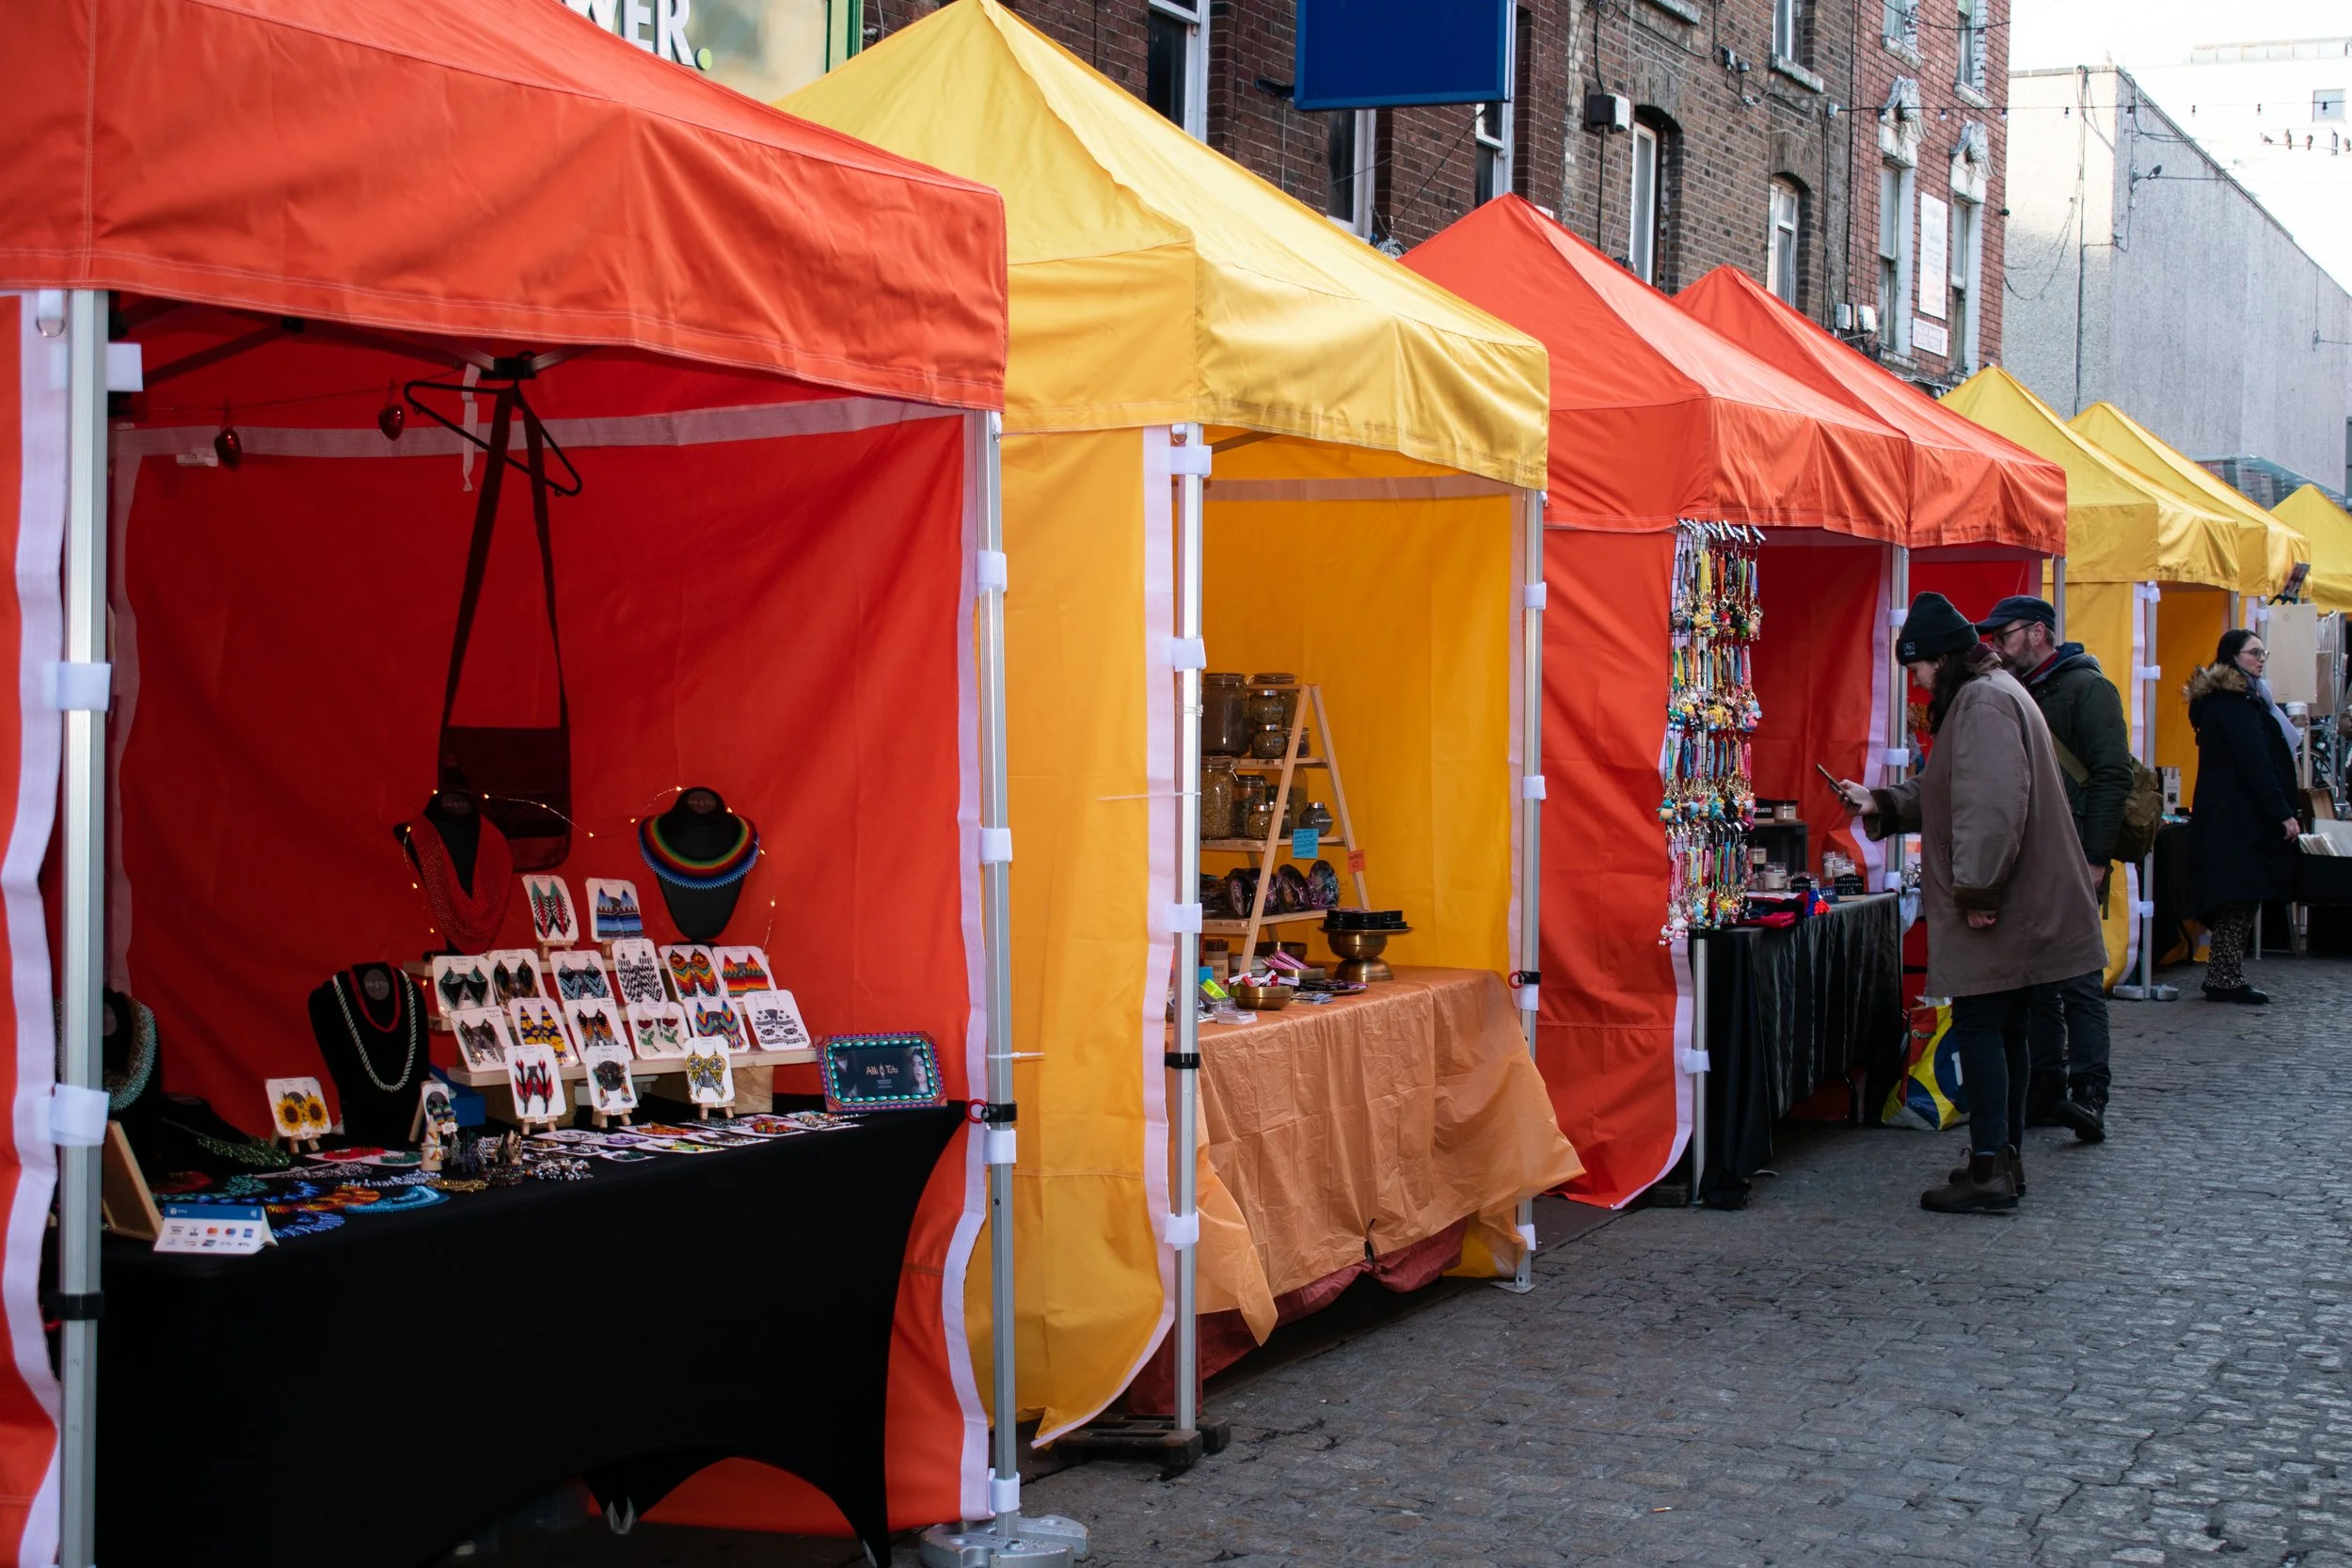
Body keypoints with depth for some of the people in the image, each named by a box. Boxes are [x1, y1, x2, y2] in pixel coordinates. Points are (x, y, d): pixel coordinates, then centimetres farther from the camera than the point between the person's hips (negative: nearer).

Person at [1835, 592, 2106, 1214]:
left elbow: (1991, 807, -26)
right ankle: (2003, 1158, 22)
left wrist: (1976, 890, -25)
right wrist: (1879, 803, 20)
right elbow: (1946, 794, 27)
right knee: (2002, 1029, 15)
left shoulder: (1985, 702, -17)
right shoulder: (1983, 695, 18)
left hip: (1995, 910, -11)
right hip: (2012, 905, 11)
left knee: (1979, 1027, -8)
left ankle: (1989, 1170, -8)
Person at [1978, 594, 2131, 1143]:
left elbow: (2113, 777, -13)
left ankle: (2089, 1094, -10)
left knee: (2079, 982, -9)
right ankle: (2046, 1092, 12)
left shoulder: (2086, 688, -6)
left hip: (2072, 864, -8)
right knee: (2038, 984, 8)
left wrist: (2095, 859, -19)